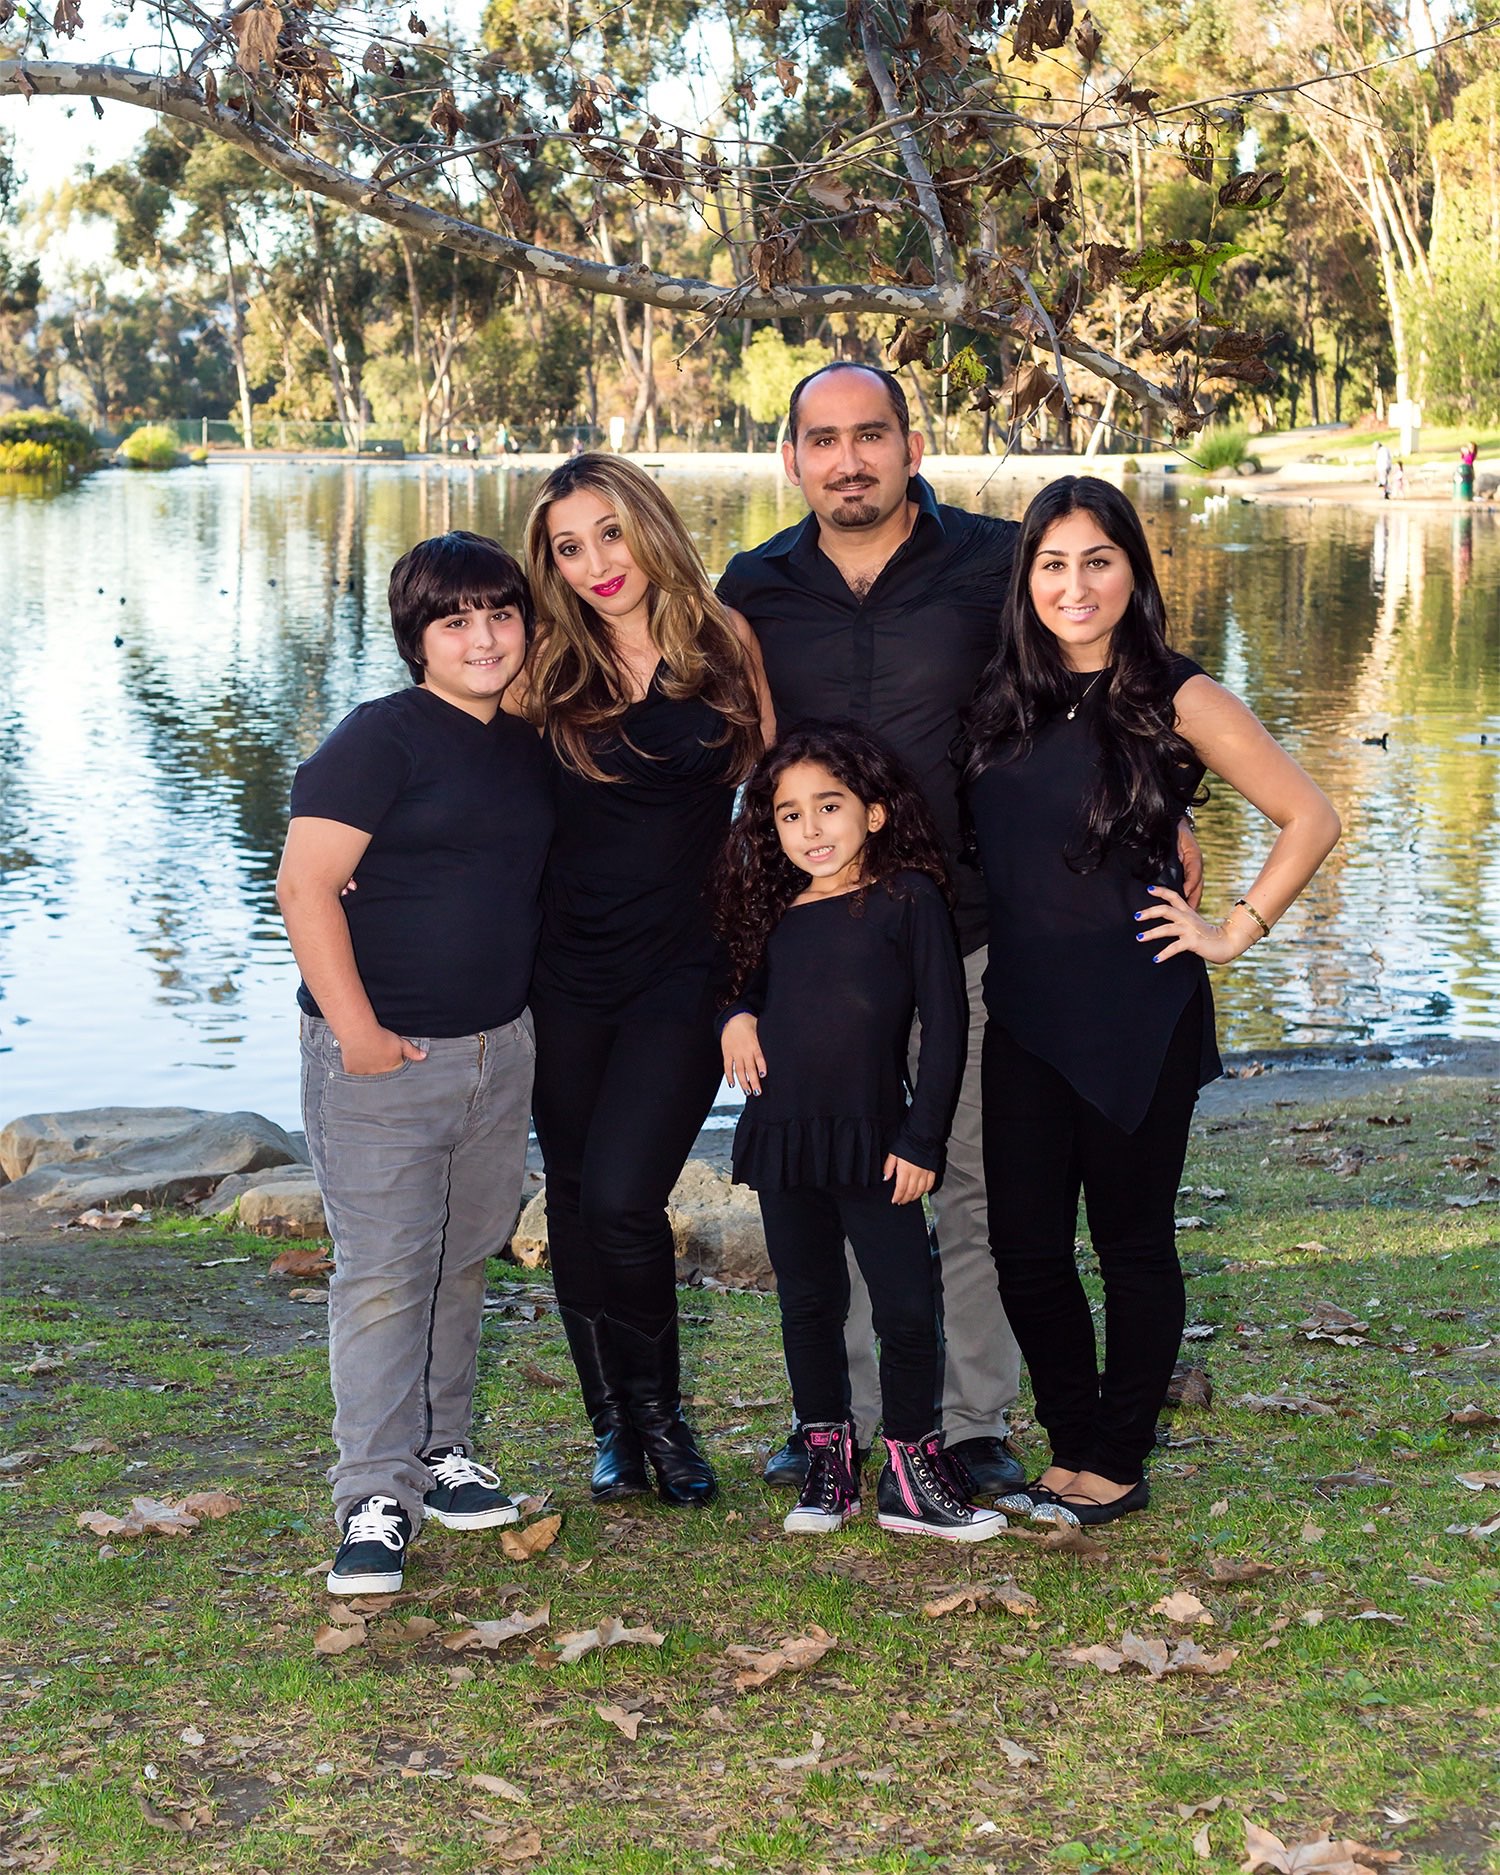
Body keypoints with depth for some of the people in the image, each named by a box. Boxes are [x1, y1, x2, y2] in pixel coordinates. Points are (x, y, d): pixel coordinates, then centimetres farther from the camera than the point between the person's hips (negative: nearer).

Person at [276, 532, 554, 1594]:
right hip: (383, 1057, -7)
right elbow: (306, 886, -16)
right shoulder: (382, 739, -11)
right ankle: (375, 1497, 0)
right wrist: (356, 1028, -18)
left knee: (465, 1260, 15)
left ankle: (444, 1451, 29)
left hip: (499, 1048, 7)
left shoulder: (527, 746, 10)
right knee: (384, 1273, -5)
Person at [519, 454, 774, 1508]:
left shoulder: (726, 642, -2)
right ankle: (617, 1423, 27)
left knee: (621, 1200, -13)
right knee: (574, 1204, 8)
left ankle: (660, 1409, 12)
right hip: (569, 973, 3)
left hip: (685, 967, -2)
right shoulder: (553, 673, 2)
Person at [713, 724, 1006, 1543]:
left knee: (908, 1307, -3)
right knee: (809, 1305, 12)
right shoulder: (778, 911, 8)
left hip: (873, 1141, -4)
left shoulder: (908, 899, -4)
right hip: (782, 1138, 4)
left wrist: (922, 1138, -9)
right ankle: (827, 1462, 23)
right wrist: (738, 1017, -1)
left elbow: (943, 1023, -5)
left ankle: (911, 1474, 10)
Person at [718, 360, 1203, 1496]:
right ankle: (838, 1412, 25)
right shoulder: (755, 591, 3)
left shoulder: (995, 562, -4)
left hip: (972, 928, -2)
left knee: (982, 1183, 5)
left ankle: (976, 1419, 19)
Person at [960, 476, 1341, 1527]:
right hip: (1023, 1015, 5)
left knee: (1132, 1240, 7)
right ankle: (1074, 1453, 24)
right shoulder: (1006, 697, 5)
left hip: (1138, 1017, -5)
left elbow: (1311, 819, -5)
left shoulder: (1176, 700, -8)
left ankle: (1117, 1469, 20)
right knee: (1025, 1245, 7)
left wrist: (1235, 931, -7)